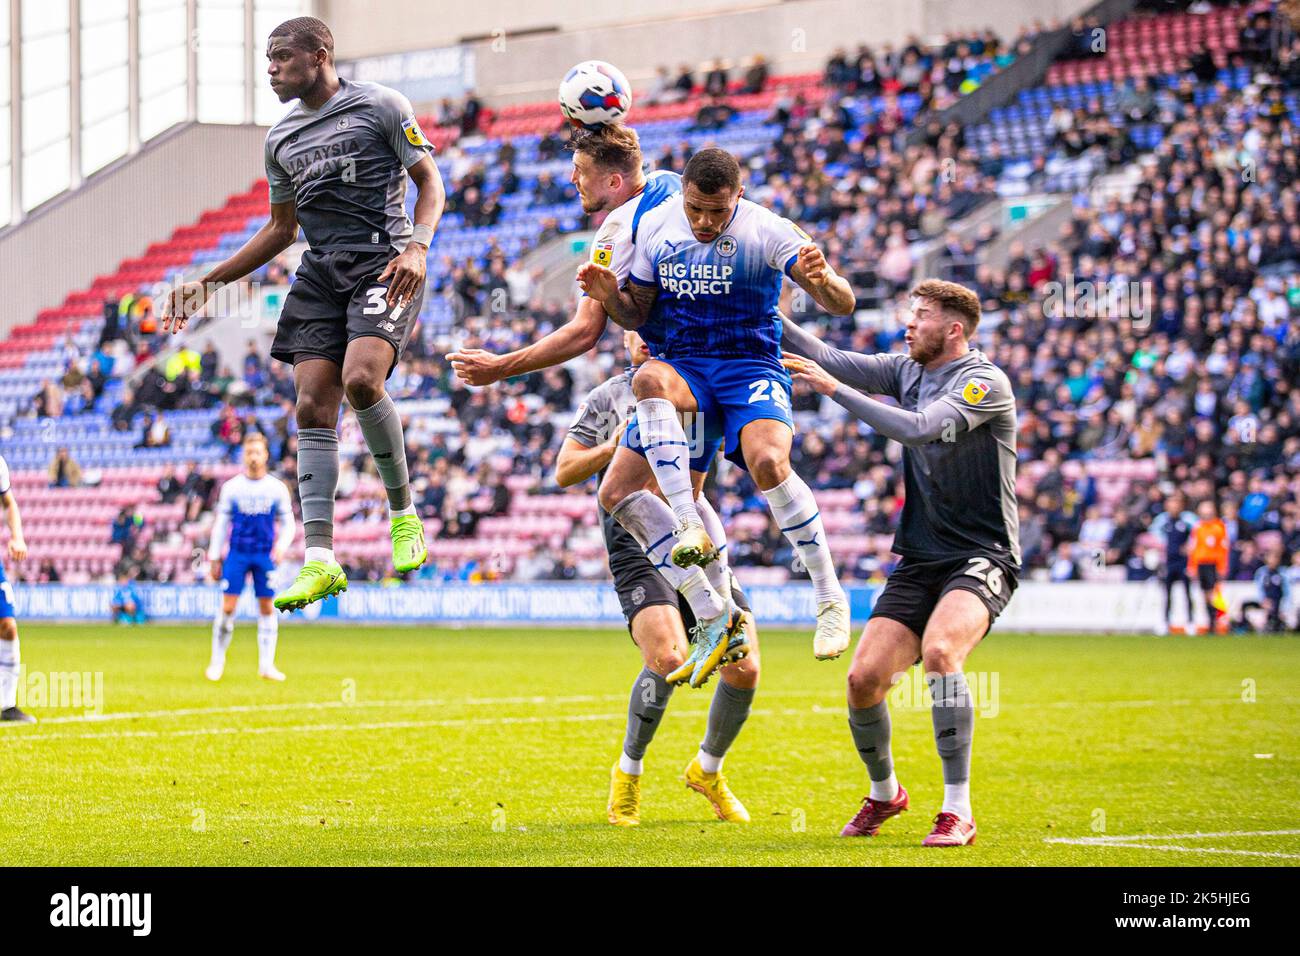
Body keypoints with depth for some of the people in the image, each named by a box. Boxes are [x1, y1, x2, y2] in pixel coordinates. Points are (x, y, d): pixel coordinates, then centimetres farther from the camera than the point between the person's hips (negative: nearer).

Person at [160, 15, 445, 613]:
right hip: (320, 273, 6)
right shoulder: (281, 139, 17)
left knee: (360, 378, -28)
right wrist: (209, 282, 19)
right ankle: (320, 563, -9)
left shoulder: (380, 106, 0)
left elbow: (429, 182, 1)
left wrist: (417, 248, -17)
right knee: (313, 408, -7)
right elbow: (281, 229, 25)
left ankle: (403, 514, -7)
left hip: (383, 266, -6)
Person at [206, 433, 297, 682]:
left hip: (266, 556, 1)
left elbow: (287, 524, 8)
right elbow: (221, 524, 8)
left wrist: (281, 547, -10)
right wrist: (215, 559, 5)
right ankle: (217, 662, 6)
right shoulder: (231, 487, 3)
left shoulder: (278, 488, 3)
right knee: (227, 607, -6)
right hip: (237, 554, -1)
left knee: (267, 608, 0)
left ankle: (266, 665, 7)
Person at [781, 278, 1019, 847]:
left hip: (982, 557, -7)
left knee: (939, 651, -33)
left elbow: (918, 428, -28)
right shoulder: (907, 370, 9)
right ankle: (883, 793, 24)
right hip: (919, 559, 7)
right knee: (863, 678, -5)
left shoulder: (984, 382, -14)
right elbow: (831, 360, 7)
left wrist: (833, 388, -28)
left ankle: (957, 812, -26)